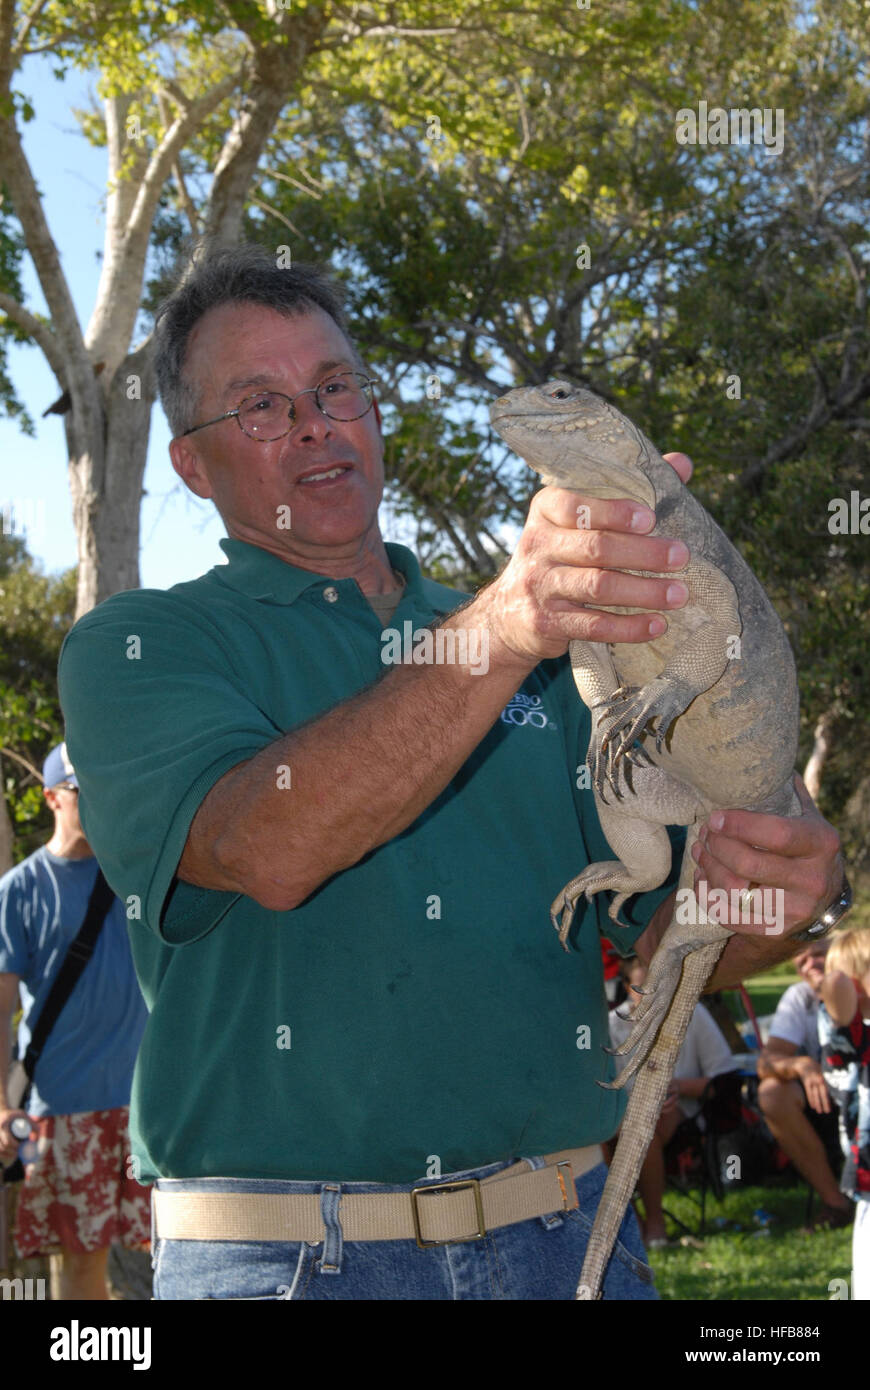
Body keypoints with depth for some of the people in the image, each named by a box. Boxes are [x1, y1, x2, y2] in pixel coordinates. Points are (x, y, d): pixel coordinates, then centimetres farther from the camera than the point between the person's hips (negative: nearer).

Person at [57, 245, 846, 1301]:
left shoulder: (543, 651, 15)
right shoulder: (137, 649, 1)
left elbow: (662, 931, 9)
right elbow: (268, 851, -20)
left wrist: (767, 899, -14)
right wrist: (496, 635, -32)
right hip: (281, 1254, -3)